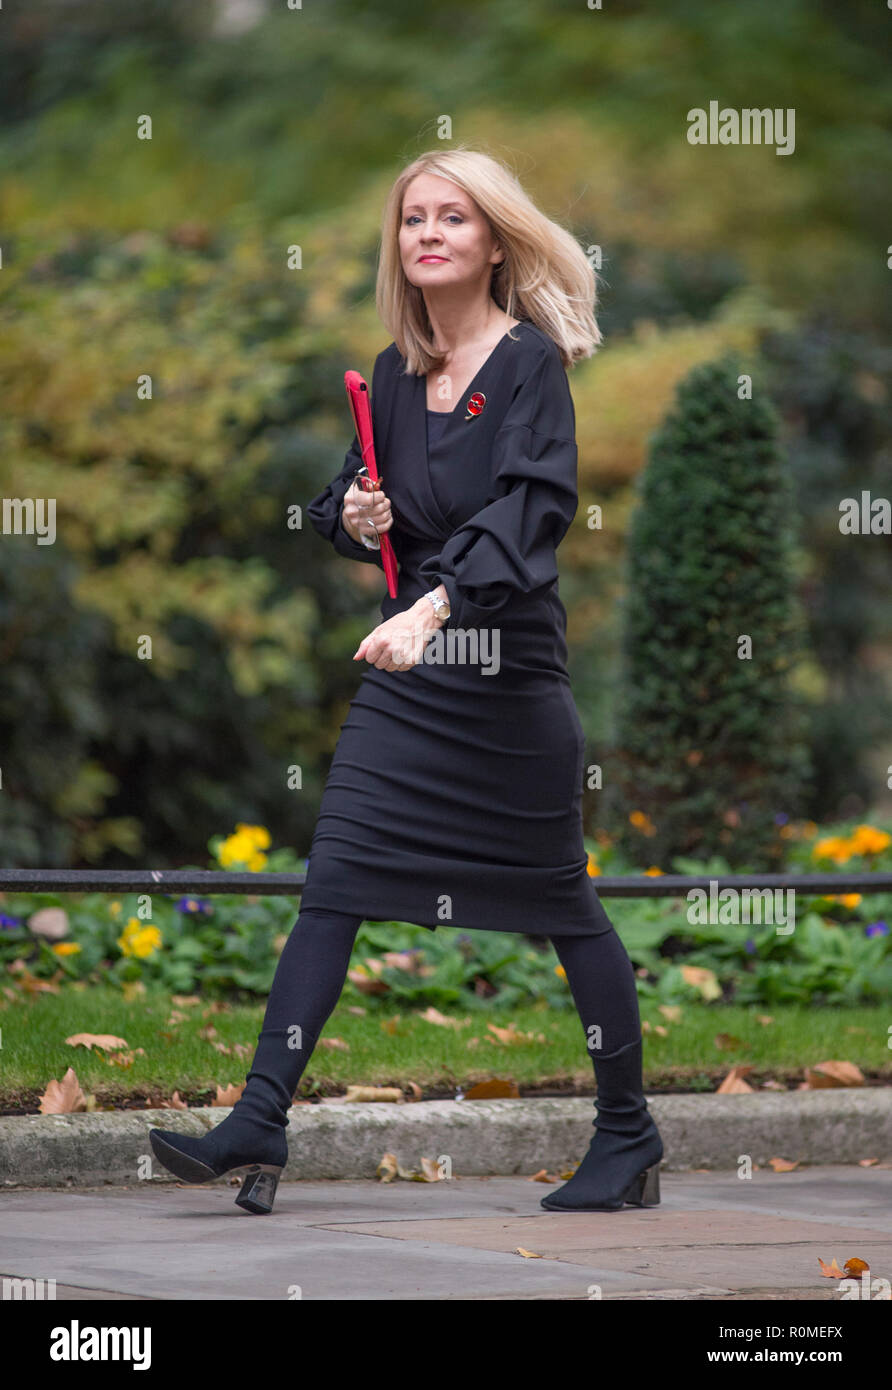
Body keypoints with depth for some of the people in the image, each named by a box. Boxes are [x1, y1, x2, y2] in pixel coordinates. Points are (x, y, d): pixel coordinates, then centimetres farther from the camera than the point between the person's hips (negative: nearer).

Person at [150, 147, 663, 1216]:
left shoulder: (531, 363, -10)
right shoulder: (395, 374, 9)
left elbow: (531, 509, -25)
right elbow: (352, 497, 23)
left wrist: (434, 608, -38)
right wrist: (355, 516, -2)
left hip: (509, 665, -6)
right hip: (405, 663, 6)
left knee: (557, 901, 5)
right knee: (333, 883, -6)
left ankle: (629, 1137, 19)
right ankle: (260, 1122, -10)